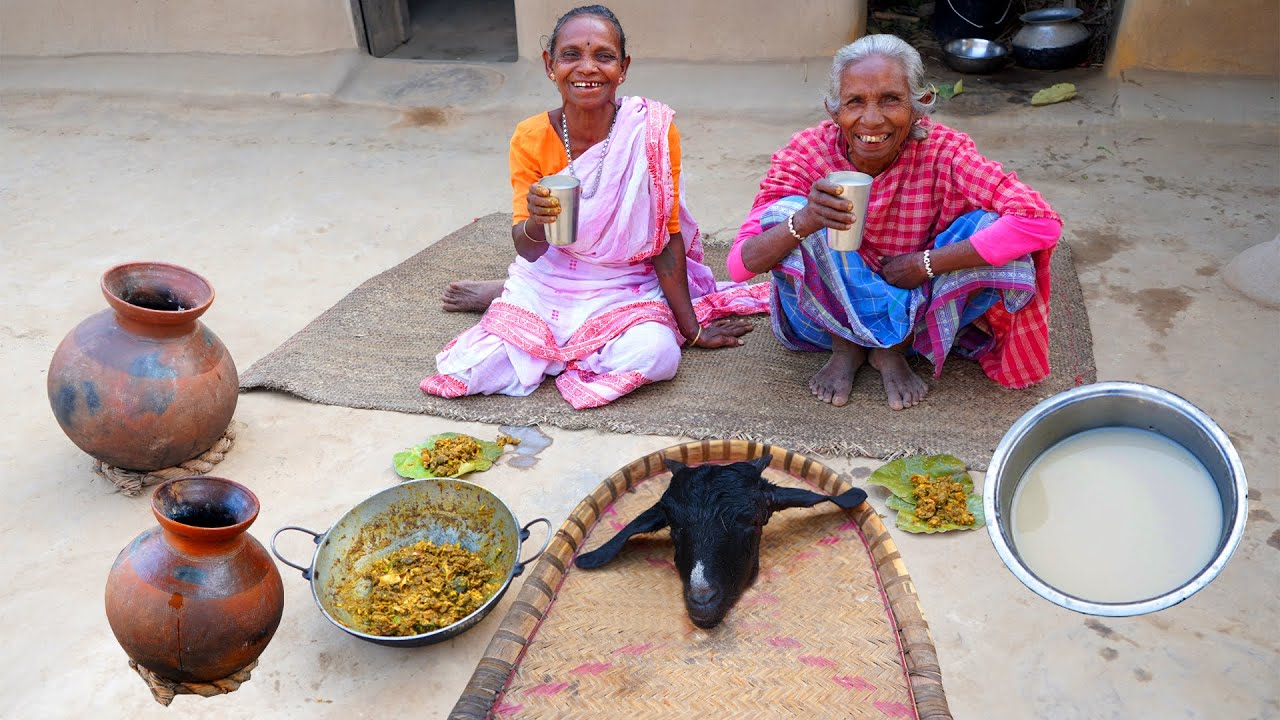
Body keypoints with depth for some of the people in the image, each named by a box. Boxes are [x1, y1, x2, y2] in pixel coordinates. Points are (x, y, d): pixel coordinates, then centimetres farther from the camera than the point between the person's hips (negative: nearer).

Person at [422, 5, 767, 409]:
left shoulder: (652, 131, -16)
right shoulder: (531, 140, -10)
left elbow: (667, 236, -9)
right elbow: (527, 252, -10)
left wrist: (692, 328, -7)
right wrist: (535, 222, -34)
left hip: (625, 287, 0)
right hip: (551, 281, 1)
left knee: (654, 356, -31)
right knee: (474, 368, -17)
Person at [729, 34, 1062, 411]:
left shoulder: (942, 151, -20)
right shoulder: (806, 154, -19)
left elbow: (1042, 222, -31)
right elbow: (740, 264, -26)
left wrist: (925, 264, -29)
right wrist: (804, 222, -47)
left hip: (915, 306, 1)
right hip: (831, 312, 0)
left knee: (991, 226, -24)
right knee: (786, 213, -26)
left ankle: (894, 347, -4)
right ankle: (844, 348, -5)